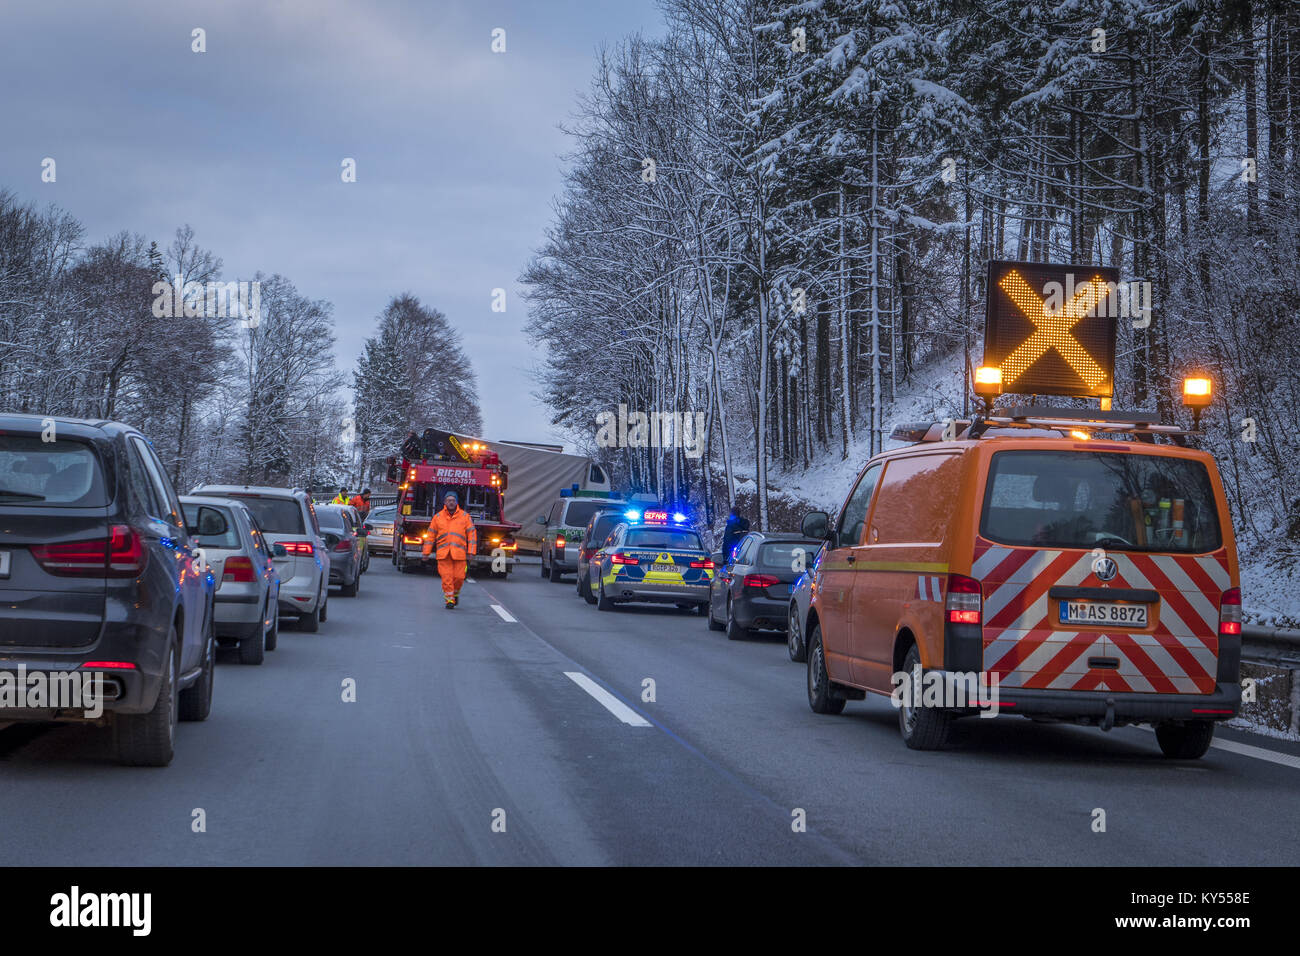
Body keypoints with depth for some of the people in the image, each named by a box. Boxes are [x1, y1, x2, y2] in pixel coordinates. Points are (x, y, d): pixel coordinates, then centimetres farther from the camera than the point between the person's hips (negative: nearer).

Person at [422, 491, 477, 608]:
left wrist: (470, 552, -2)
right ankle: (449, 599, 3)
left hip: (459, 553, 0)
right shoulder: (438, 517, 8)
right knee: (446, 577, -6)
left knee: (459, 577, -2)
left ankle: (455, 593, 25)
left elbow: (472, 534, 5)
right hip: (443, 553, 0)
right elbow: (431, 535, 11)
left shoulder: (464, 516, 6)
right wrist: (426, 552, 8)